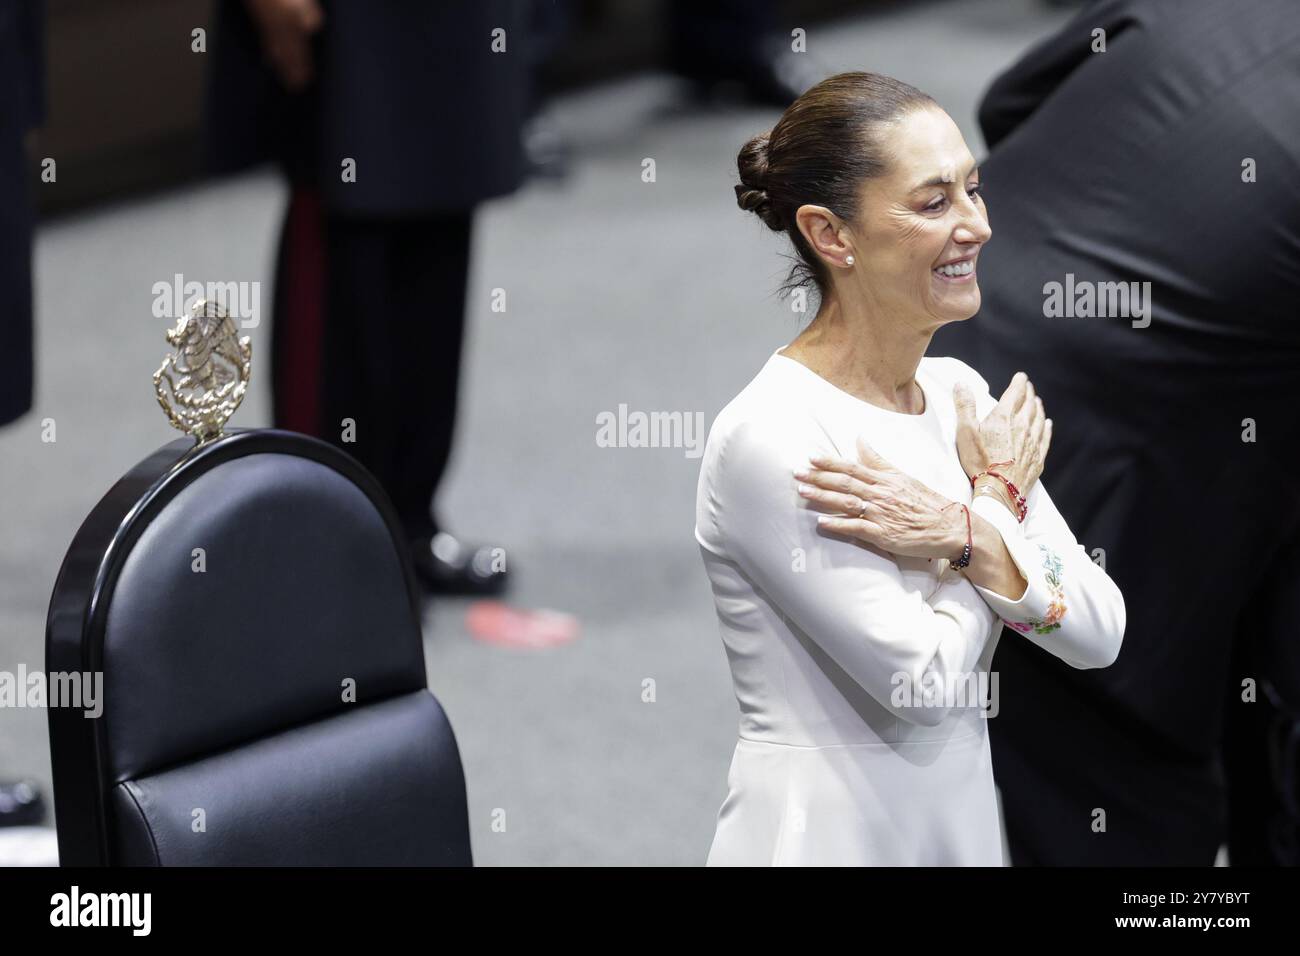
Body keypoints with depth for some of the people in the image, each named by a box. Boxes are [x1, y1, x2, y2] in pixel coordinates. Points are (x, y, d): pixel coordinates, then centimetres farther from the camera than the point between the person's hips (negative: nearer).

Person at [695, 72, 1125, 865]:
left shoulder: (960, 393, 3)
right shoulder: (769, 436, -17)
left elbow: (1100, 634, -3)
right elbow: (925, 679, -19)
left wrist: (964, 532, -18)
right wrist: (998, 496, -7)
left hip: (966, 828, 6)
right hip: (822, 835, -6)